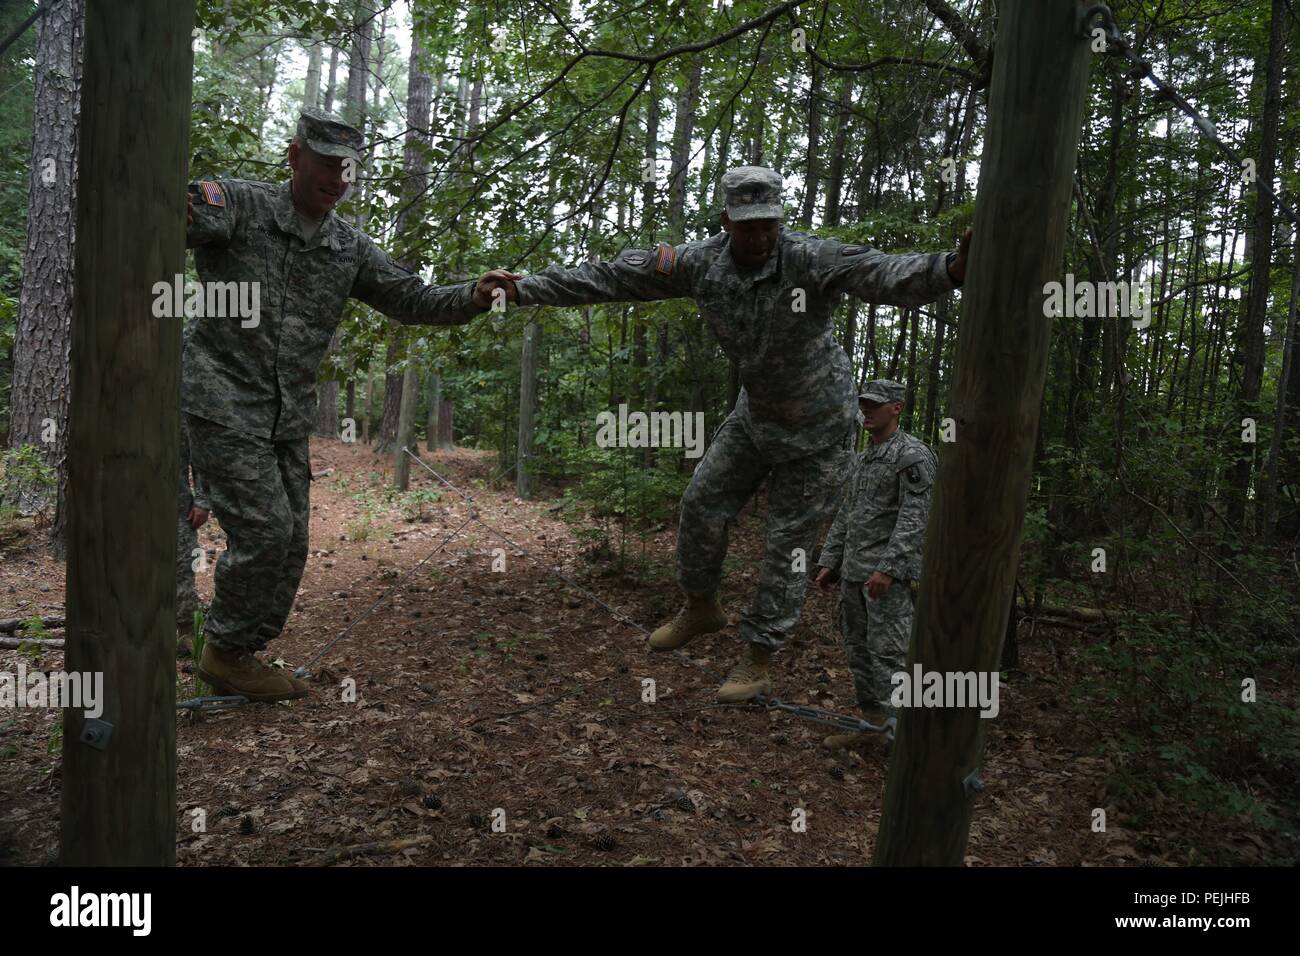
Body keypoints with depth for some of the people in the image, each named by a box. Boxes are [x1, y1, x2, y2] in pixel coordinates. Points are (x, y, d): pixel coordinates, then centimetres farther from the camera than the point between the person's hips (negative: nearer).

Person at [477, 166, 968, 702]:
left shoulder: (809, 260, -28)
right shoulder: (702, 264, -14)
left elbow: (885, 274, -44)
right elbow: (610, 278, -11)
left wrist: (950, 269, -65)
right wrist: (523, 288, -11)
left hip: (819, 427, -5)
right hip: (755, 416, 5)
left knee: (788, 544, 1)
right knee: (703, 503, 7)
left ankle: (758, 662, 14)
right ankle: (700, 607, 32)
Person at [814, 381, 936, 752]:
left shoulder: (913, 454, -8)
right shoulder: (863, 459, 19)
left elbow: (915, 517, -18)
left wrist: (888, 568, -25)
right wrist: (829, 561, 15)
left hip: (888, 574, -9)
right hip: (853, 573, 9)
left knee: (887, 654, -10)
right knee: (858, 650, 13)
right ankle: (870, 723, 24)